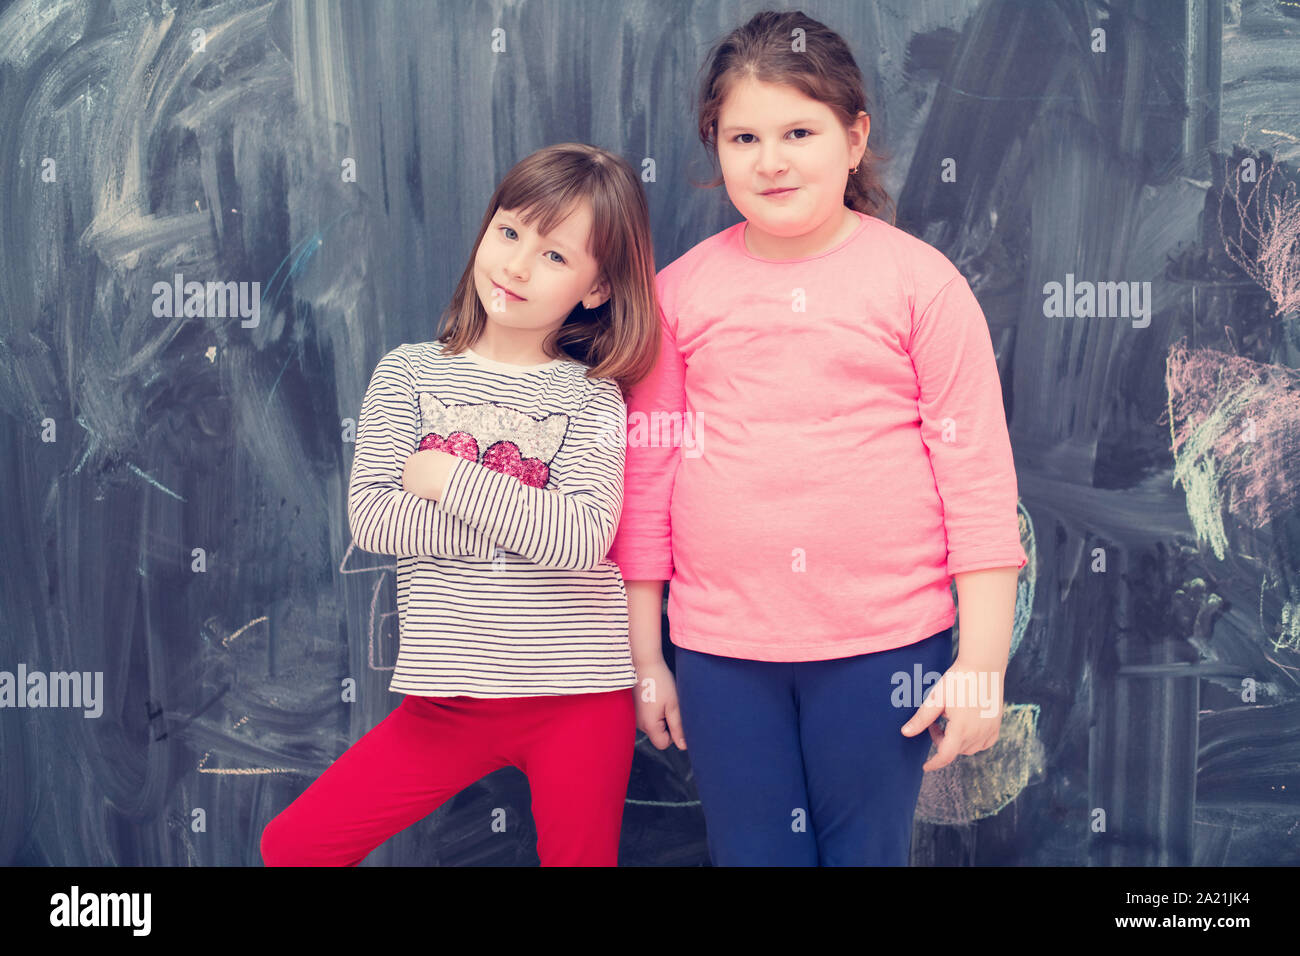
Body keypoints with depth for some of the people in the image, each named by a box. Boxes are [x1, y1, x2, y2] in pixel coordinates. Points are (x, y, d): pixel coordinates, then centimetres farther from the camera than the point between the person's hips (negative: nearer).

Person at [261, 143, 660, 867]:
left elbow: (584, 539, -16)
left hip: (580, 699, -2)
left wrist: (452, 477, -13)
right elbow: (370, 517, -8)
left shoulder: (593, 398, -1)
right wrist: (522, 520, -14)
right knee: (293, 845, 0)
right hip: (451, 694, 2)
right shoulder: (410, 372, 4)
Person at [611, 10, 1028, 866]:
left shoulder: (919, 280, -2)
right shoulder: (679, 291, 4)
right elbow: (646, 475, 7)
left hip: (885, 644, -2)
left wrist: (983, 663, -6)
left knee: (868, 853, 10)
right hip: (720, 651, 2)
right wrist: (646, 659, 8)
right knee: (751, 853, 11)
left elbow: (977, 470, -3)